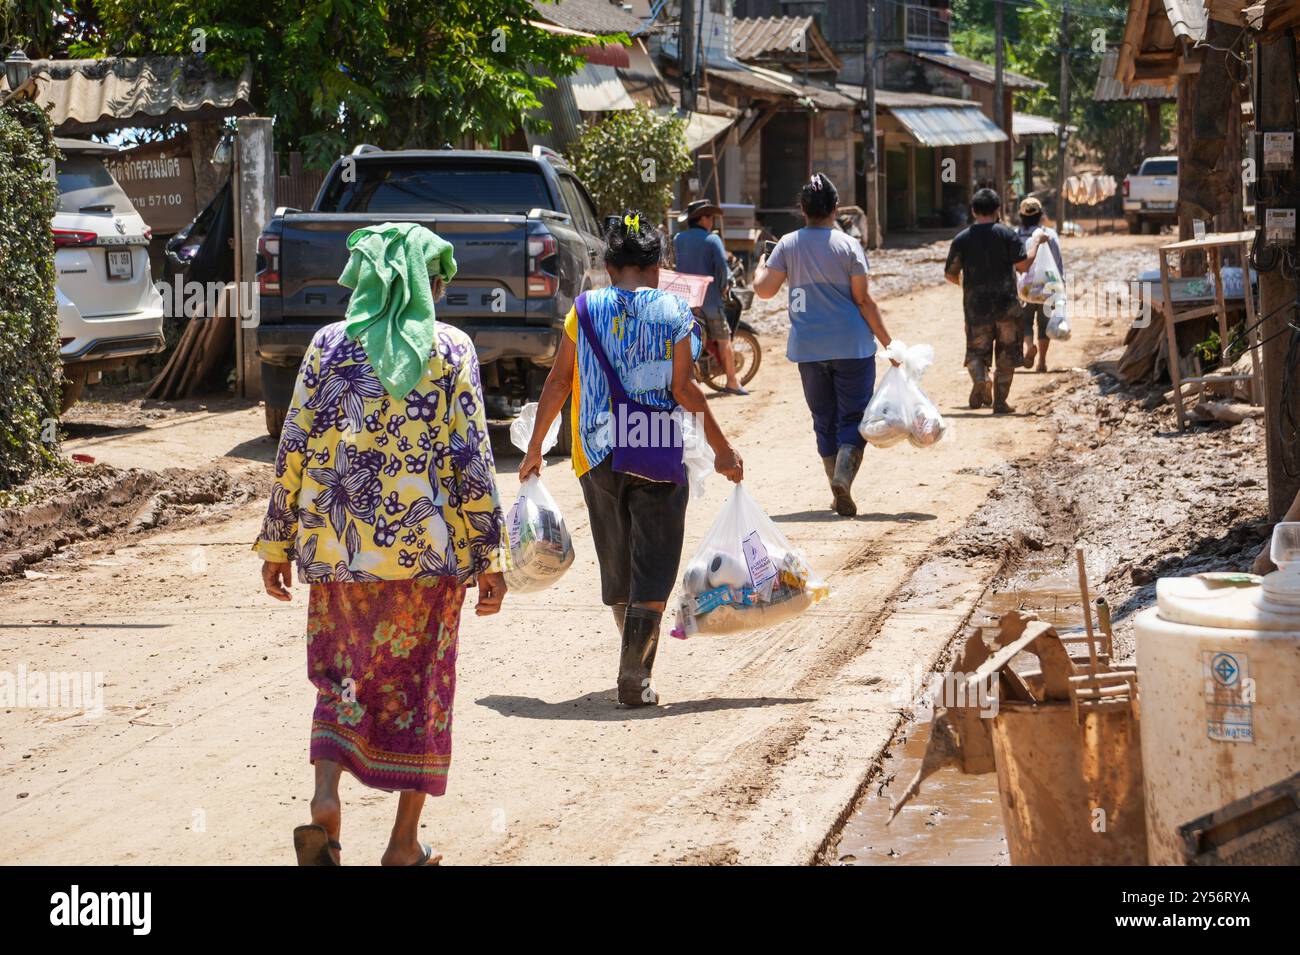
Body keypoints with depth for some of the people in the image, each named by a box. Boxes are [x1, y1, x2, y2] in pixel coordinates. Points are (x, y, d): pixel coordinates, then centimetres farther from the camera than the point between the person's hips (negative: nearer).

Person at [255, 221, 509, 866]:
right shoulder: (451, 351, -3)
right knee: (419, 685, 10)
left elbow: (295, 450, 1)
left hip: (340, 546, 1)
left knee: (341, 675, 16)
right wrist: (491, 558, -2)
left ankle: (324, 796, -7)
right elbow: (473, 461, -6)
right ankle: (405, 843, 14)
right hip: (427, 547, -1)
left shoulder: (330, 346, 1)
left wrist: (277, 544, 9)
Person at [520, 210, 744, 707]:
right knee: (653, 568, 1)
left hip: (598, 454, 3)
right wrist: (722, 450, 0)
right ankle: (634, 677, -8)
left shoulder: (584, 310, 2)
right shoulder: (674, 313, -4)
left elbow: (558, 381, 2)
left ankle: (636, 663, 29)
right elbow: (683, 390, -8)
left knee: (616, 567, 17)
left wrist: (535, 447, 11)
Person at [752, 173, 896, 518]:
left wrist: (761, 265, 22)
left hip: (808, 348, 3)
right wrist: (888, 343, -2)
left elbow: (763, 289, 0)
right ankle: (843, 477, -22)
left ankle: (839, 494, 13)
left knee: (824, 421, 13)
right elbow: (863, 300, -8)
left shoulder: (788, 245, -1)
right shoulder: (848, 246, -7)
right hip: (851, 346, -3)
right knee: (853, 418, 2)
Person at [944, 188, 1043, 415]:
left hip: (975, 305, 1)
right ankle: (1000, 402, 10)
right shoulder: (1007, 234, -5)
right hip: (1006, 305, -1)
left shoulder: (961, 239, 2)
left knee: (976, 352, 9)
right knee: (1006, 355, 10)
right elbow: (1023, 264, -10)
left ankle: (980, 378, -23)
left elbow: (950, 274, 7)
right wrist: (1035, 242, 6)